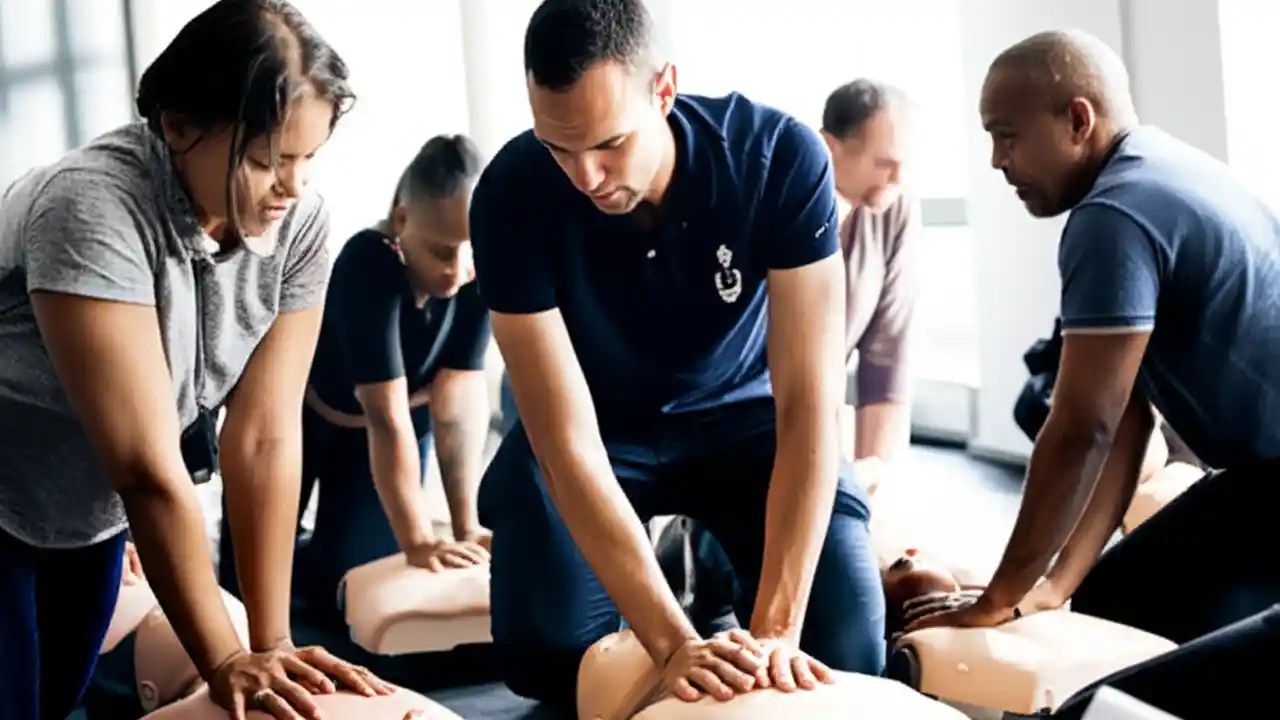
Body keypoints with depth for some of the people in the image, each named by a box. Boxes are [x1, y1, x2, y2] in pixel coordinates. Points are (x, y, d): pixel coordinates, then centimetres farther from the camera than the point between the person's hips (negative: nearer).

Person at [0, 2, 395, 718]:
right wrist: (224, 660, -28)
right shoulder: (95, 206, -33)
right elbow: (147, 468, -32)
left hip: (92, 513, 5)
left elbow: (267, 434, -17)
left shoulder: (300, 221, -17)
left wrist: (272, 643, -19)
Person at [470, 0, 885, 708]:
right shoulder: (512, 194, -29)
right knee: (544, 652, -20)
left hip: (737, 412, 0)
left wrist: (774, 627, -38)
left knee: (843, 646, -17)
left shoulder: (781, 156, -29)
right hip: (596, 423, 0)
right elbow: (567, 442, -31)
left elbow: (807, 400, -30)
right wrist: (674, 642, -39)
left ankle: (716, 560, 16)